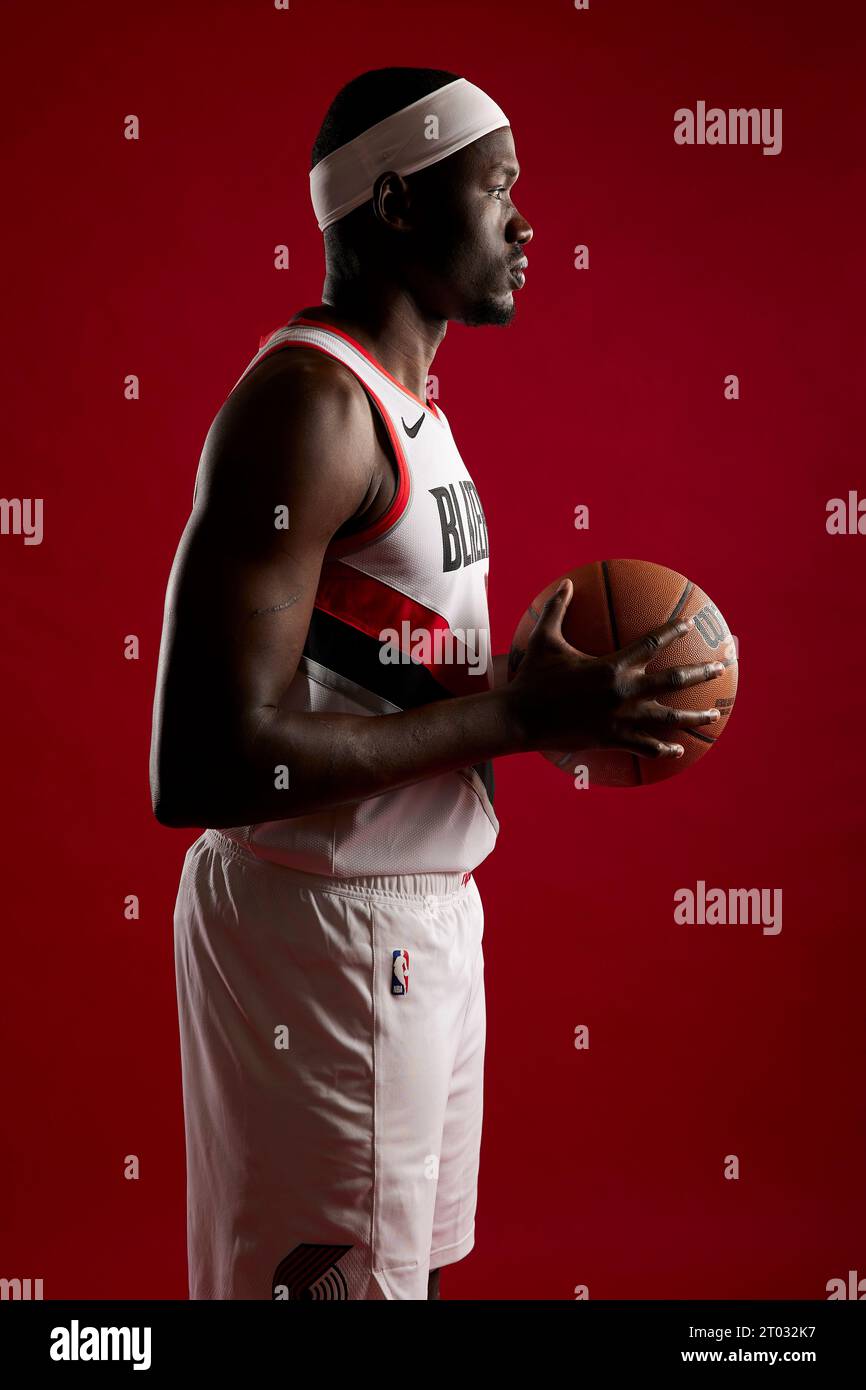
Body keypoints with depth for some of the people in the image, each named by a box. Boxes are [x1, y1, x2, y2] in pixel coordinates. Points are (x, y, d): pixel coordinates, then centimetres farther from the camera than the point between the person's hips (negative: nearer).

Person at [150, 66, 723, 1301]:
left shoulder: (404, 401, 13)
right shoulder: (309, 401, -19)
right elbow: (201, 767, -27)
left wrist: (553, 697, 4)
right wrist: (514, 716, -21)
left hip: (423, 914, 10)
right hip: (324, 930, -10)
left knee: (413, 1260, 19)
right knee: (342, 1272, 3)